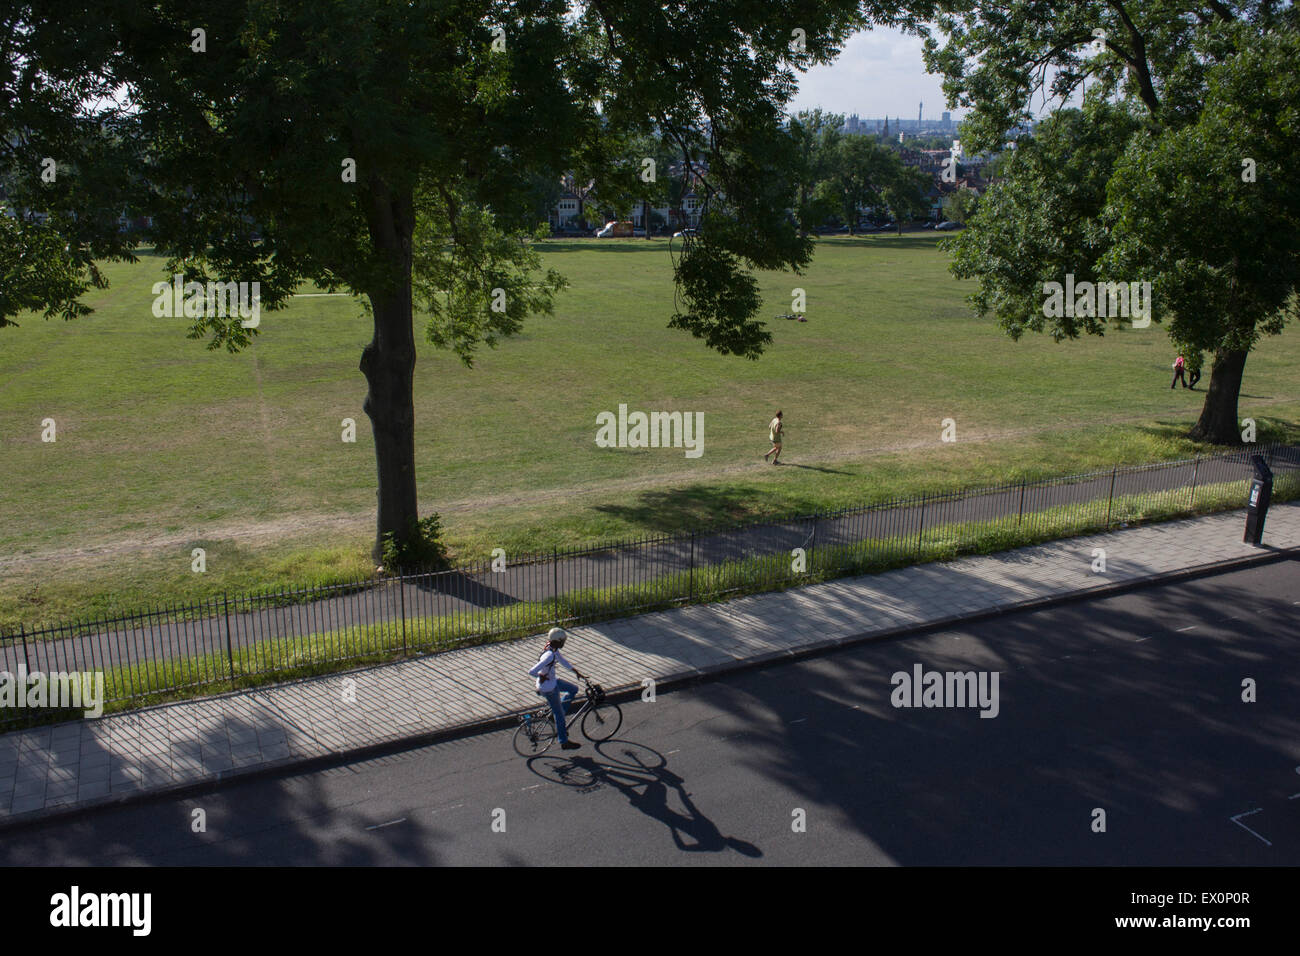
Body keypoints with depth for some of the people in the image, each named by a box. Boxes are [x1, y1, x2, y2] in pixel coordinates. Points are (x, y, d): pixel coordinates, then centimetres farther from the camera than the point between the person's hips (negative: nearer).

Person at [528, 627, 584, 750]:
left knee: (574, 689, 21)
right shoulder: (549, 655, -34)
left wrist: (576, 672, 13)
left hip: (553, 681, 9)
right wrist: (542, 676, -18)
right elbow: (531, 672, -37)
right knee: (559, 714, 6)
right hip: (548, 688, -9)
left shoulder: (554, 650, -5)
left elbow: (563, 661, 13)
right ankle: (564, 742, 25)